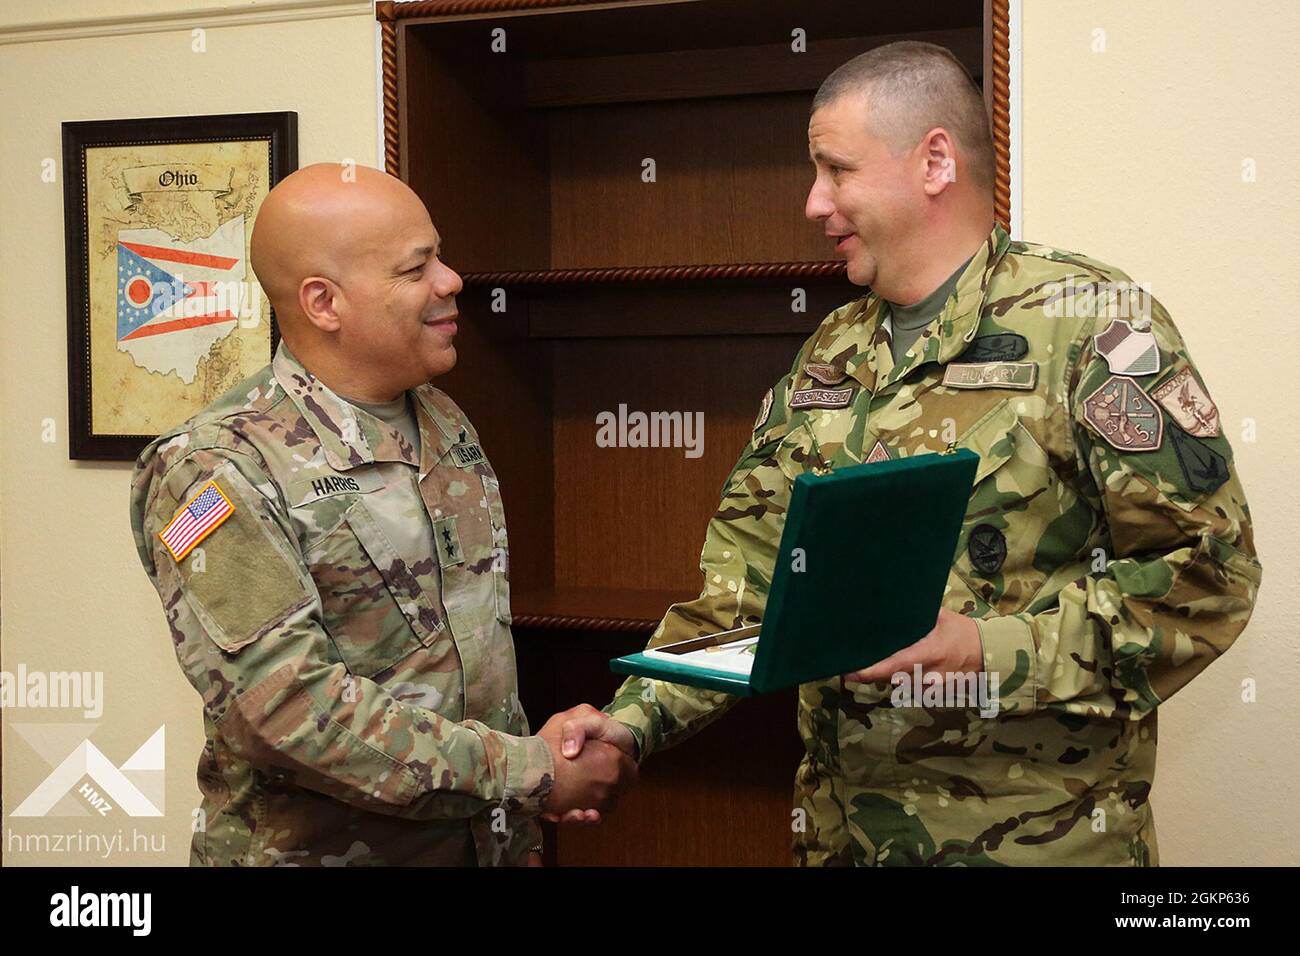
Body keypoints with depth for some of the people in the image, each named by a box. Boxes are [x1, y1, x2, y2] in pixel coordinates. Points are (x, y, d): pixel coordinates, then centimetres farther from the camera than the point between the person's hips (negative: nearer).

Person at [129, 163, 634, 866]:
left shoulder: (444, 422, 5)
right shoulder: (217, 470, -18)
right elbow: (285, 707, -25)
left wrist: (523, 826, 8)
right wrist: (531, 774, -23)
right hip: (315, 848, -6)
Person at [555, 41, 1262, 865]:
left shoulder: (1084, 321, -10)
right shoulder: (827, 358, 9)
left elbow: (1206, 567, -15)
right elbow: (748, 576, 9)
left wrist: (994, 652, -23)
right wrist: (637, 719, -3)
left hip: (1039, 831, -5)